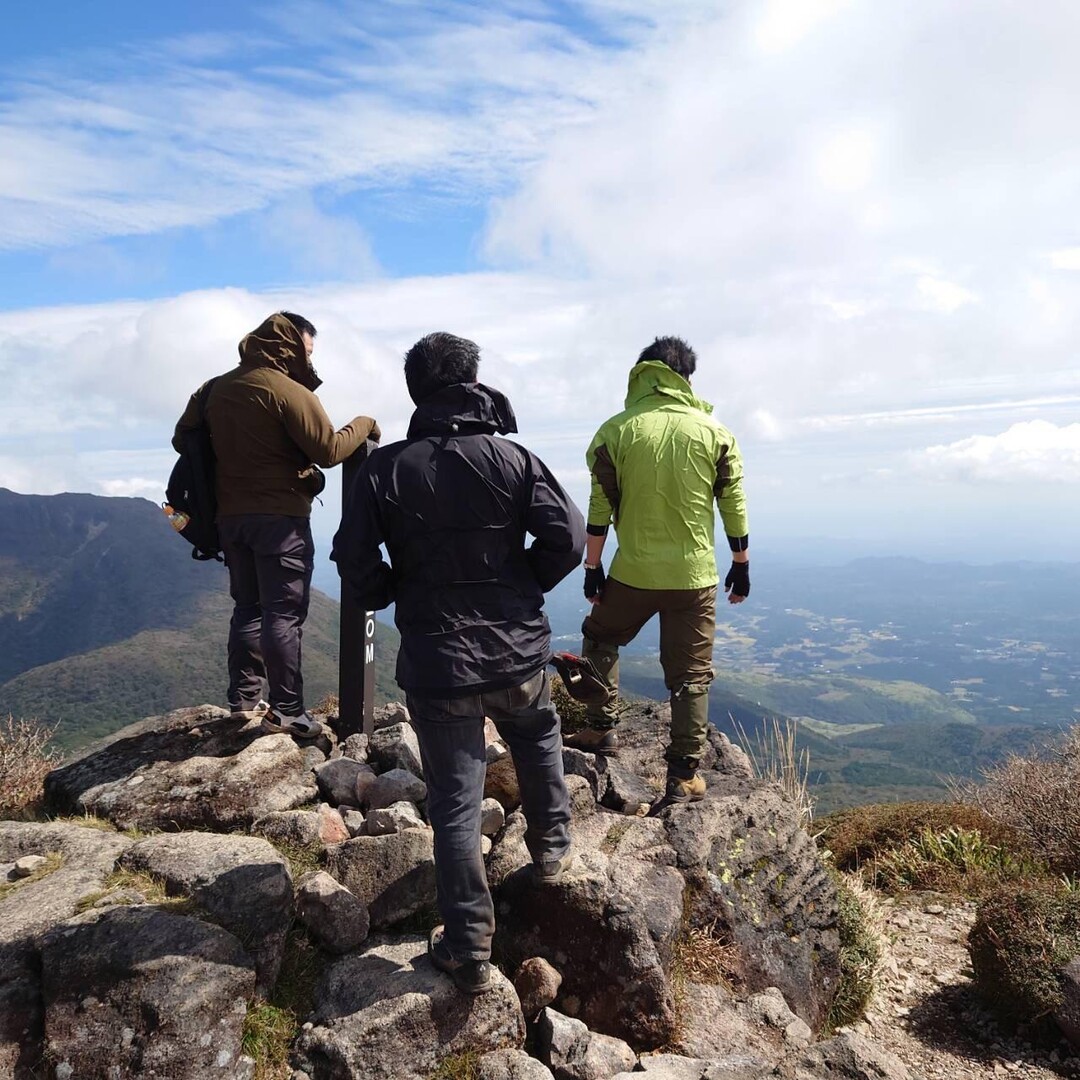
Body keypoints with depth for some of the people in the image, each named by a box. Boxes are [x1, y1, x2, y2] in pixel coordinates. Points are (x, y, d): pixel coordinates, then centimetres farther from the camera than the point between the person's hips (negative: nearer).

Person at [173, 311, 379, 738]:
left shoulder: (217, 388, 11)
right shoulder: (289, 390, -13)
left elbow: (182, 439, 17)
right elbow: (328, 451, -15)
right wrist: (364, 425, 0)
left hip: (230, 515, 8)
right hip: (280, 517, -7)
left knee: (248, 607, 16)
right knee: (284, 614, -3)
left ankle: (244, 700, 21)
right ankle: (286, 711, 0)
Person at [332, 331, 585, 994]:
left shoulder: (384, 469, -6)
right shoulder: (512, 458, -7)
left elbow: (355, 563, -7)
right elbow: (567, 538, -11)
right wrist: (523, 588, 6)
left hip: (436, 662, 0)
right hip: (518, 651, 1)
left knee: (455, 803, 10)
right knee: (539, 741, 32)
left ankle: (469, 949, 19)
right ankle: (552, 850, 44)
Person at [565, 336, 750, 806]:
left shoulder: (616, 430, -3)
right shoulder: (714, 432, -1)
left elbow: (600, 507, -3)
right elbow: (734, 505, 1)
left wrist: (592, 567, 5)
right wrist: (741, 565, 12)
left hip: (633, 572, 0)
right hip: (695, 576, 1)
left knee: (599, 639, 26)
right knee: (690, 675, 10)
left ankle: (602, 728, 26)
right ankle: (684, 775, 15)